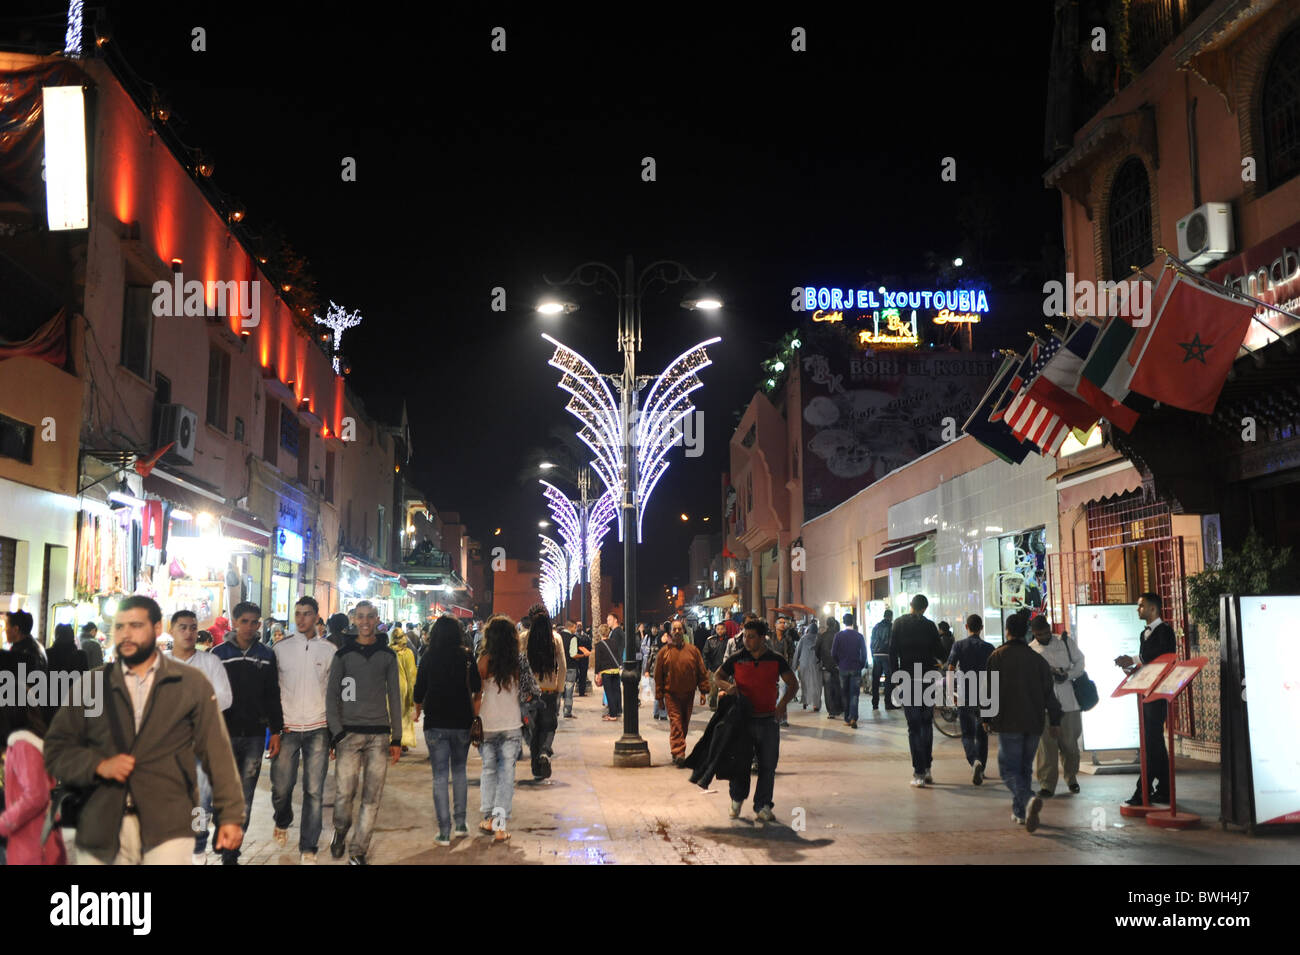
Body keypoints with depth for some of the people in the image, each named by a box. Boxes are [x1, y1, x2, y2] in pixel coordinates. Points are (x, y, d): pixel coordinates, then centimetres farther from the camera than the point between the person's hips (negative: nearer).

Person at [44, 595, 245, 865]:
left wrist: (230, 815, -1)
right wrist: (98, 765, -8)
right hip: (100, 824, 2)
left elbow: (216, 751, 5)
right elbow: (56, 749, 11)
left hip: (168, 825, -2)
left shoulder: (192, 683, 7)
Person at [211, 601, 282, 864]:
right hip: (226, 735, -1)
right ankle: (228, 854, 7)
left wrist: (275, 731, 5)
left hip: (255, 736, 2)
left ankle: (232, 852, 10)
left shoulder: (267, 655, 8)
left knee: (245, 799, 3)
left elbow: (273, 695, 10)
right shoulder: (219, 654, 3)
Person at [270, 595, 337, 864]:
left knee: (314, 792, -1)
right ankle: (282, 822, 36)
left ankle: (307, 849, 9)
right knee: (281, 786, 3)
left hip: (318, 729, 0)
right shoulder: (280, 648, 4)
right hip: (287, 728, 0)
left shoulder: (329, 650, 3)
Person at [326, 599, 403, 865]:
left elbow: (395, 697, 11)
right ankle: (340, 831, 25)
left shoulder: (388, 655, 10)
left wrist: (397, 738, 7)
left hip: (379, 734, 1)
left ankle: (358, 851, 10)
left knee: (372, 798, -1)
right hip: (349, 732, -1)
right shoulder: (343, 655, 6)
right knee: (345, 792, -5)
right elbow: (332, 697, 4)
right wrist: (335, 733, -6)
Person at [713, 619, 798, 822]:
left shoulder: (776, 660, 2)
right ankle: (737, 799, 29)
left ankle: (763, 806, 13)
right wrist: (727, 686, -13)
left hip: (768, 721, 0)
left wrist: (783, 702, -14)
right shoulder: (736, 659, 1)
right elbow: (717, 676, 10)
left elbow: (793, 684, 4)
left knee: (768, 765, 2)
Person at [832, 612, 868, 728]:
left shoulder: (838, 635, -4)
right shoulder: (859, 636, -3)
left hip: (843, 668, 1)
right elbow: (864, 653, -1)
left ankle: (847, 718, 16)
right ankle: (853, 718, -18)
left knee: (845, 694, 12)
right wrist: (861, 666, 11)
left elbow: (833, 653, -4)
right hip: (856, 669, -1)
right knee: (854, 694, -1)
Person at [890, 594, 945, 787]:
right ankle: (927, 768, 13)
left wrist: (894, 680, -1)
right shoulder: (929, 626, -2)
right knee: (927, 723, 16)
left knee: (914, 727, 1)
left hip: (908, 680, -1)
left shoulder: (899, 624, 0)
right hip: (927, 679, 1)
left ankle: (918, 773, -4)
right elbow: (939, 652, -1)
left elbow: (893, 653, -3)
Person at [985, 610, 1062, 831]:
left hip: (1009, 723, -4)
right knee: (1024, 767, 16)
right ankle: (1020, 812, 19)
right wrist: (1054, 720, 11)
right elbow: (1048, 692, 7)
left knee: (1009, 768, -2)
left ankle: (1029, 799, -28)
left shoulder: (998, 656, -4)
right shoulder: (1037, 659, 8)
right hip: (1034, 722, 4)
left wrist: (988, 718, 3)